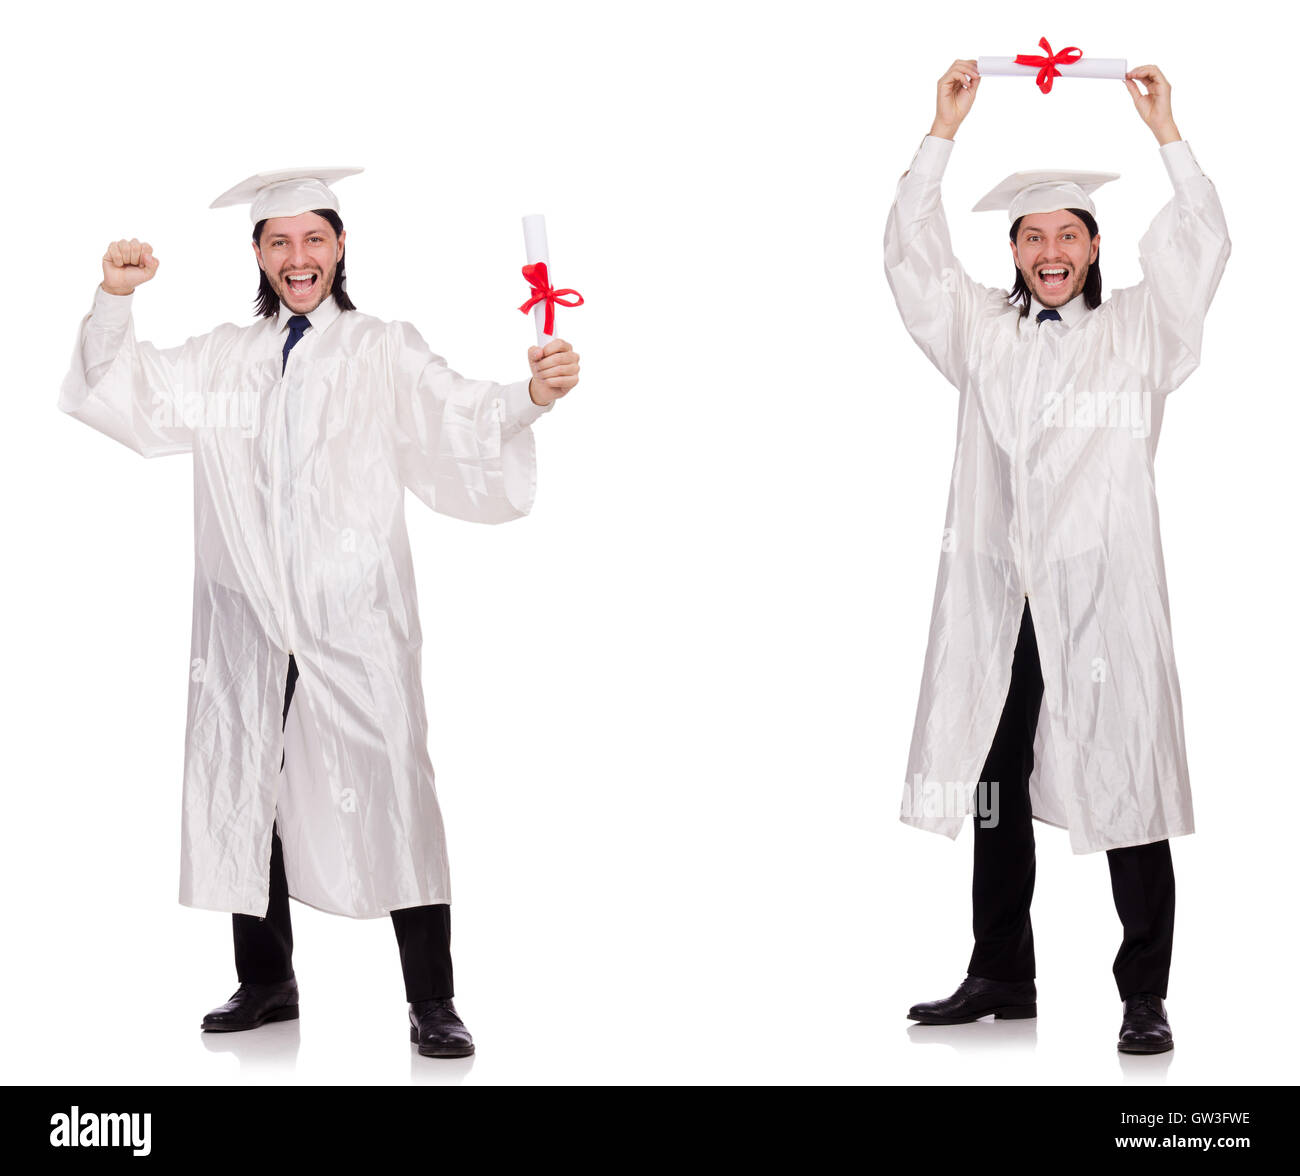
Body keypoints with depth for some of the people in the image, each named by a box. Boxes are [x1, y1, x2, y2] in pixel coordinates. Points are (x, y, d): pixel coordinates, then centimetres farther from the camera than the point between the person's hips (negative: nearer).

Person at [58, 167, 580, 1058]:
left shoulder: (385, 355, 4)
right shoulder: (224, 359, 14)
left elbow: (461, 417, -9)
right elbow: (131, 390, 7)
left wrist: (531, 395, -29)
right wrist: (115, 300, -10)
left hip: (356, 619, -3)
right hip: (249, 616, 4)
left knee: (391, 797, -7)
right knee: (245, 793, 6)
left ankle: (432, 1003, -1)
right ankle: (268, 983, 20)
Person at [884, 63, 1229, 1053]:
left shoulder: (1136, 333, 8)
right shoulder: (983, 333, 14)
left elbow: (1200, 246, -2)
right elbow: (912, 253, 10)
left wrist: (1166, 130, -2)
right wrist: (945, 130, 7)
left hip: (1106, 598, -3)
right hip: (999, 600, 3)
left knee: (1126, 788, -4)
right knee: (996, 789, 8)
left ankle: (1144, 994, 4)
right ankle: (1001, 979, 20)